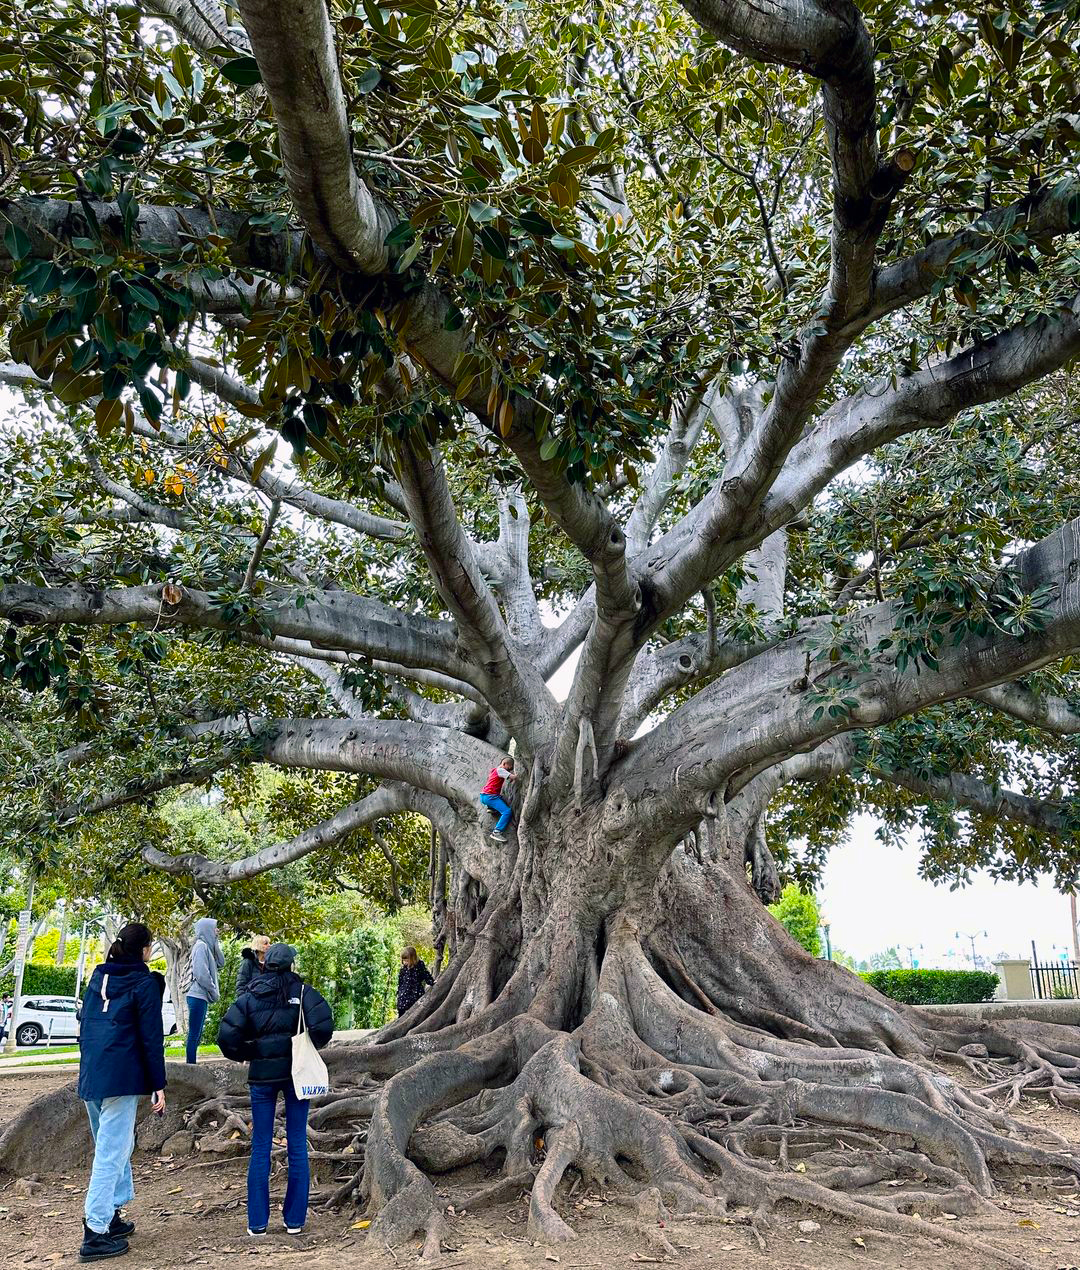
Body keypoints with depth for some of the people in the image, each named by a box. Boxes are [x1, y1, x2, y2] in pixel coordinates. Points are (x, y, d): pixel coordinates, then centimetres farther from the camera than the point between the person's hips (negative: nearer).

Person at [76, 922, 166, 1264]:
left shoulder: (98, 977, 13)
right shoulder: (143, 984, -7)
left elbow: (84, 1028, 18)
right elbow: (151, 1039, -8)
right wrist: (158, 1086, -4)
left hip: (90, 1077, 8)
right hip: (121, 1079, -8)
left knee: (117, 1145, 20)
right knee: (111, 1153, -5)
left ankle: (112, 1216, 25)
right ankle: (95, 1233, -5)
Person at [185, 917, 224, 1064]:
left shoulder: (207, 945, 15)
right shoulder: (201, 946, -12)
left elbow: (221, 963, 17)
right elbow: (201, 973, -18)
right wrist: (213, 991, -10)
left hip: (203, 996, 10)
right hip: (198, 995, -10)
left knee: (197, 1034, 11)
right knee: (194, 1034, -8)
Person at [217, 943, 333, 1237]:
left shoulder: (249, 996, 1)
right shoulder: (301, 990, -4)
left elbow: (227, 1036, -8)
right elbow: (322, 1026, -17)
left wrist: (244, 1055, 8)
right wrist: (310, 1046, 3)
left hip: (262, 1074, 1)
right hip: (296, 1072, -1)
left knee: (260, 1149, 9)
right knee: (297, 1147, 7)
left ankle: (257, 1222, 12)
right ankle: (295, 1219, 12)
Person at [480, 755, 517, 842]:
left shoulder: (496, 770, 22)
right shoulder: (500, 770, -9)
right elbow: (514, 777, -17)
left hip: (484, 796, 10)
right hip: (490, 796, -10)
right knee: (507, 812, -20)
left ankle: (491, 808, 12)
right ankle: (496, 832, -27)